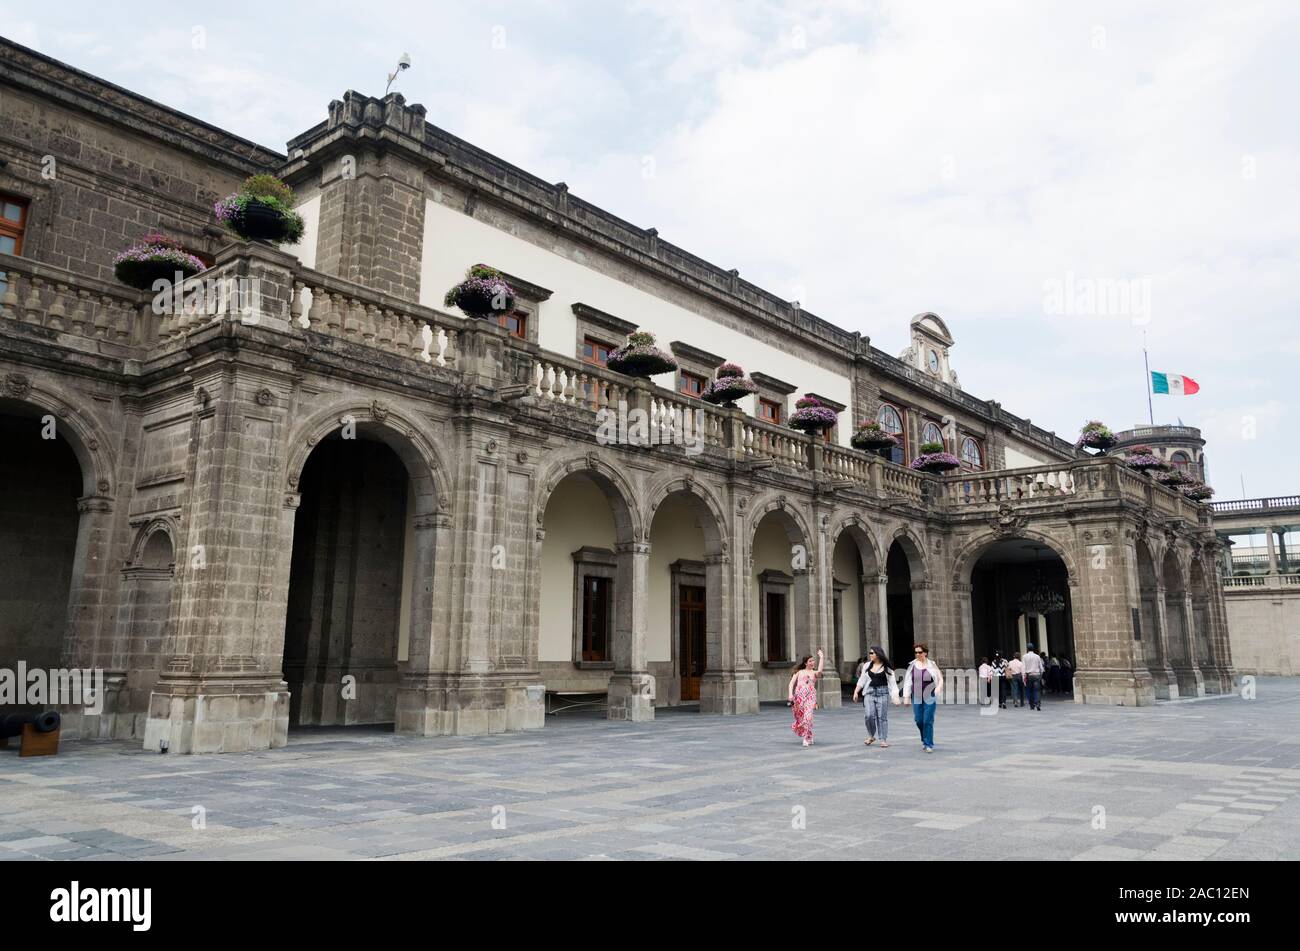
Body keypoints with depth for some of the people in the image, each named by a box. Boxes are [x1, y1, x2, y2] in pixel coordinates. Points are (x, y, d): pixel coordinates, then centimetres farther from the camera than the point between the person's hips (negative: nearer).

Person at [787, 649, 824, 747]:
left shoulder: (814, 673, 15)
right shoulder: (799, 672, 17)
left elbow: (820, 671, -10)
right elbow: (791, 683, 10)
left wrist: (821, 657, -3)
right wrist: (790, 694, -6)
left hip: (810, 696, -1)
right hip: (799, 695, 1)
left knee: (808, 717, -18)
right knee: (800, 717, 3)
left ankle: (807, 739, -9)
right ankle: (808, 737, 30)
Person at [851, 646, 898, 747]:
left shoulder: (886, 667, 1)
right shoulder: (867, 666, 9)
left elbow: (892, 683, 1)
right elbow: (862, 680, 14)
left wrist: (895, 696, -6)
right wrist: (856, 692, 8)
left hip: (883, 693, -2)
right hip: (869, 692, 2)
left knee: (882, 717, -1)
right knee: (870, 715, -9)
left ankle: (884, 740, 8)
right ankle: (871, 736, 12)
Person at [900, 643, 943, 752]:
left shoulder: (932, 665, 1)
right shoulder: (912, 665, 3)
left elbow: (940, 679, 7)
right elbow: (907, 681, 5)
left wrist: (938, 687, -13)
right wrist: (906, 696, 1)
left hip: (930, 697, -2)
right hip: (916, 697, 2)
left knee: (928, 721, -6)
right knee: (919, 720, 4)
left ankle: (929, 744, 4)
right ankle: (924, 740, 29)